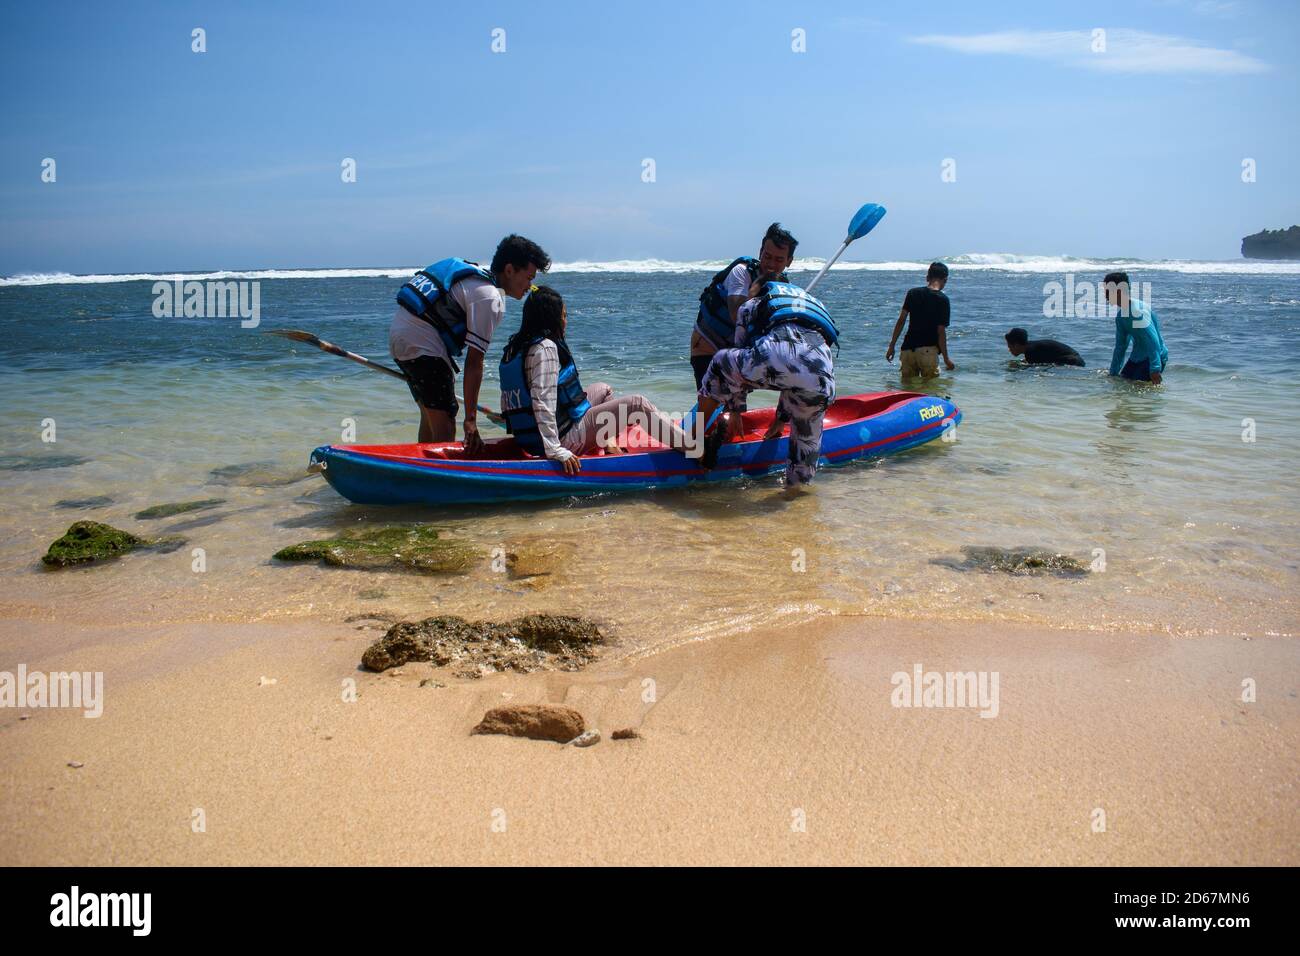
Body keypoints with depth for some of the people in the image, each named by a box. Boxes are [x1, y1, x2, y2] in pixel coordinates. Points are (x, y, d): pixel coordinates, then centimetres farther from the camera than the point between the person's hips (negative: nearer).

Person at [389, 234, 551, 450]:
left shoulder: (474, 273, 15)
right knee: (444, 423, -9)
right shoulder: (489, 298, -15)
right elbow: (473, 363, -18)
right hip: (422, 345, -10)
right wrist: (471, 419, -17)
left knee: (430, 415, 20)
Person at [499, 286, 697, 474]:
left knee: (603, 389, 28)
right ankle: (694, 449, -4)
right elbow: (542, 401, -27)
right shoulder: (545, 348, -19)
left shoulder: (515, 347, 9)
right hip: (565, 438, -10)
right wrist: (555, 451, -27)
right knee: (638, 404, -7)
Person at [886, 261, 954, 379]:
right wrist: (946, 359, 1)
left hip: (908, 349, 4)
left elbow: (901, 321, 4)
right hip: (928, 350, -3)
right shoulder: (943, 300, -4)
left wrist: (891, 346, 10)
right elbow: (941, 331, -6)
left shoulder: (912, 293, 6)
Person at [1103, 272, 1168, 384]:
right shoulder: (1120, 316, 9)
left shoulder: (1138, 311, -22)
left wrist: (1155, 369, -36)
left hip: (1154, 358, -10)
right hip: (1137, 358, 10)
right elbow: (1120, 346, 19)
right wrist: (1113, 373, 21)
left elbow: (1153, 341, -30)